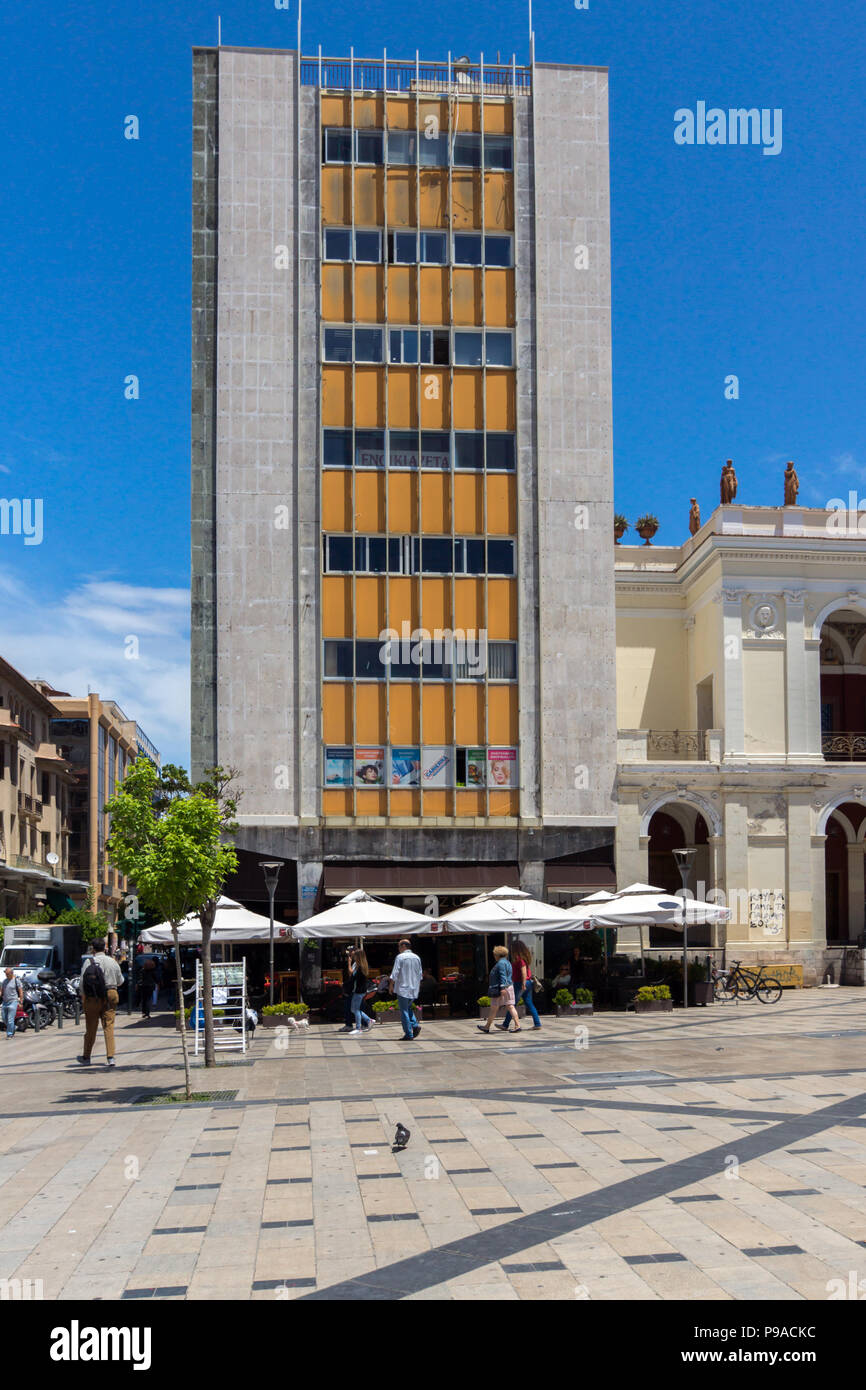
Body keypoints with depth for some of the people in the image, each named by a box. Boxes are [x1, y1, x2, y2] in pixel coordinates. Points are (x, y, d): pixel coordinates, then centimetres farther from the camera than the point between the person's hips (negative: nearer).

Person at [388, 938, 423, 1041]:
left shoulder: (400, 957, -9)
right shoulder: (417, 958, 10)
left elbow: (394, 974, -11)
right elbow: (420, 975, 16)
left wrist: (391, 985, 1)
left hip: (403, 988, -6)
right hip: (414, 989, 6)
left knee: (404, 1011, -1)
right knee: (408, 1008, 21)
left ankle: (409, 1034, -3)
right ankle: (415, 1025, 1)